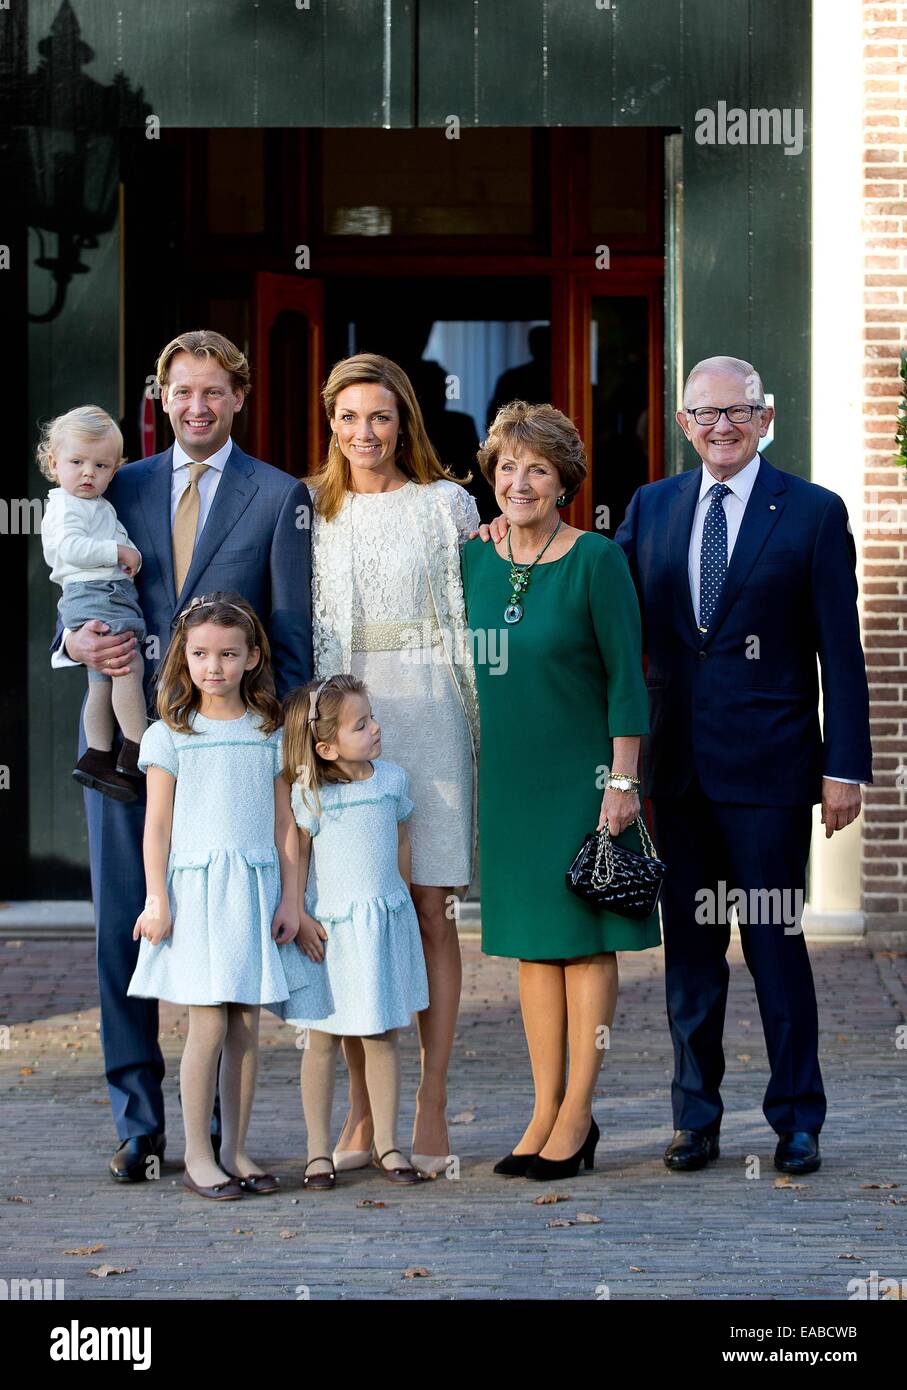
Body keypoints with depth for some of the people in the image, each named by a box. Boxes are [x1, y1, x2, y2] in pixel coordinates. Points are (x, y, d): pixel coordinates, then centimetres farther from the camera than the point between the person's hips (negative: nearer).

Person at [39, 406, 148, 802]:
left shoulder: (98, 507, 23)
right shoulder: (66, 506, -8)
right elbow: (71, 547, -22)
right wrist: (118, 550, -20)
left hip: (112, 595, 10)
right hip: (92, 595, -10)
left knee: (102, 681, 8)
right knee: (129, 666, -16)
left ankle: (98, 757, 9)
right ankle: (138, 751, -15)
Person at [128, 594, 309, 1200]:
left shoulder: (270, 733, 8)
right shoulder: (170, 735, 2)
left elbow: (285, 825, 9)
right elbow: (157, 825, 1)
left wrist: (290, 899, 4)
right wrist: (156, 899, -6)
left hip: (256, 891, 3)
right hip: (195, 887, -3)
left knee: (247, 1028, 5)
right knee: (209, 1027, -6)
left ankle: (236, 1150, 15)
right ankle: (198, 1156, 3)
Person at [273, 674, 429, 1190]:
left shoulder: (393, 779, 2)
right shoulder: (309, 794, -10)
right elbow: (295, 857, -5)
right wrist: (299, 916, -11)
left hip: (386, 922, 3)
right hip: (330, 928, -3)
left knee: (382, 1036, 7)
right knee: (324, 1039, 4)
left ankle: (387, 1144, 15)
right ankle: (319, 1149, 11)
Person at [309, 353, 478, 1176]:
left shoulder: (447, 505, 6)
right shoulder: (312, 510, 11)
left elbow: (473, 620, 6)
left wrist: (483, 728, -2)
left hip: (425, 715, -2)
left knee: (430, 912, -3)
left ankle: (432, 1109, 1)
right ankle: (362, 1112, 6)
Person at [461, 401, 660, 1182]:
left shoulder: (596, 560, -9)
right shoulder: (474, 561, 5)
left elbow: (627, 678, -9)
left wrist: (623, 781, -13)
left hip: (580, 776, -5)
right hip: (507, 778, 5)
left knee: (584, 940, 0)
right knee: (529, 942, 8)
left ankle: (577, 1113, 5)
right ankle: (545, 1110, 14)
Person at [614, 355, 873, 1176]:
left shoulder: (813, 513, -1)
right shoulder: (651, 508, 11)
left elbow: (841, 651, -2)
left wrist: (846, 766, -8)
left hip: (768, 766, -4)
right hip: (678, 765, 4)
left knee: (775, 942, 0)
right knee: (690, 946, 9)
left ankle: (798, 1123, 11)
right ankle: (696, 1118, 19)